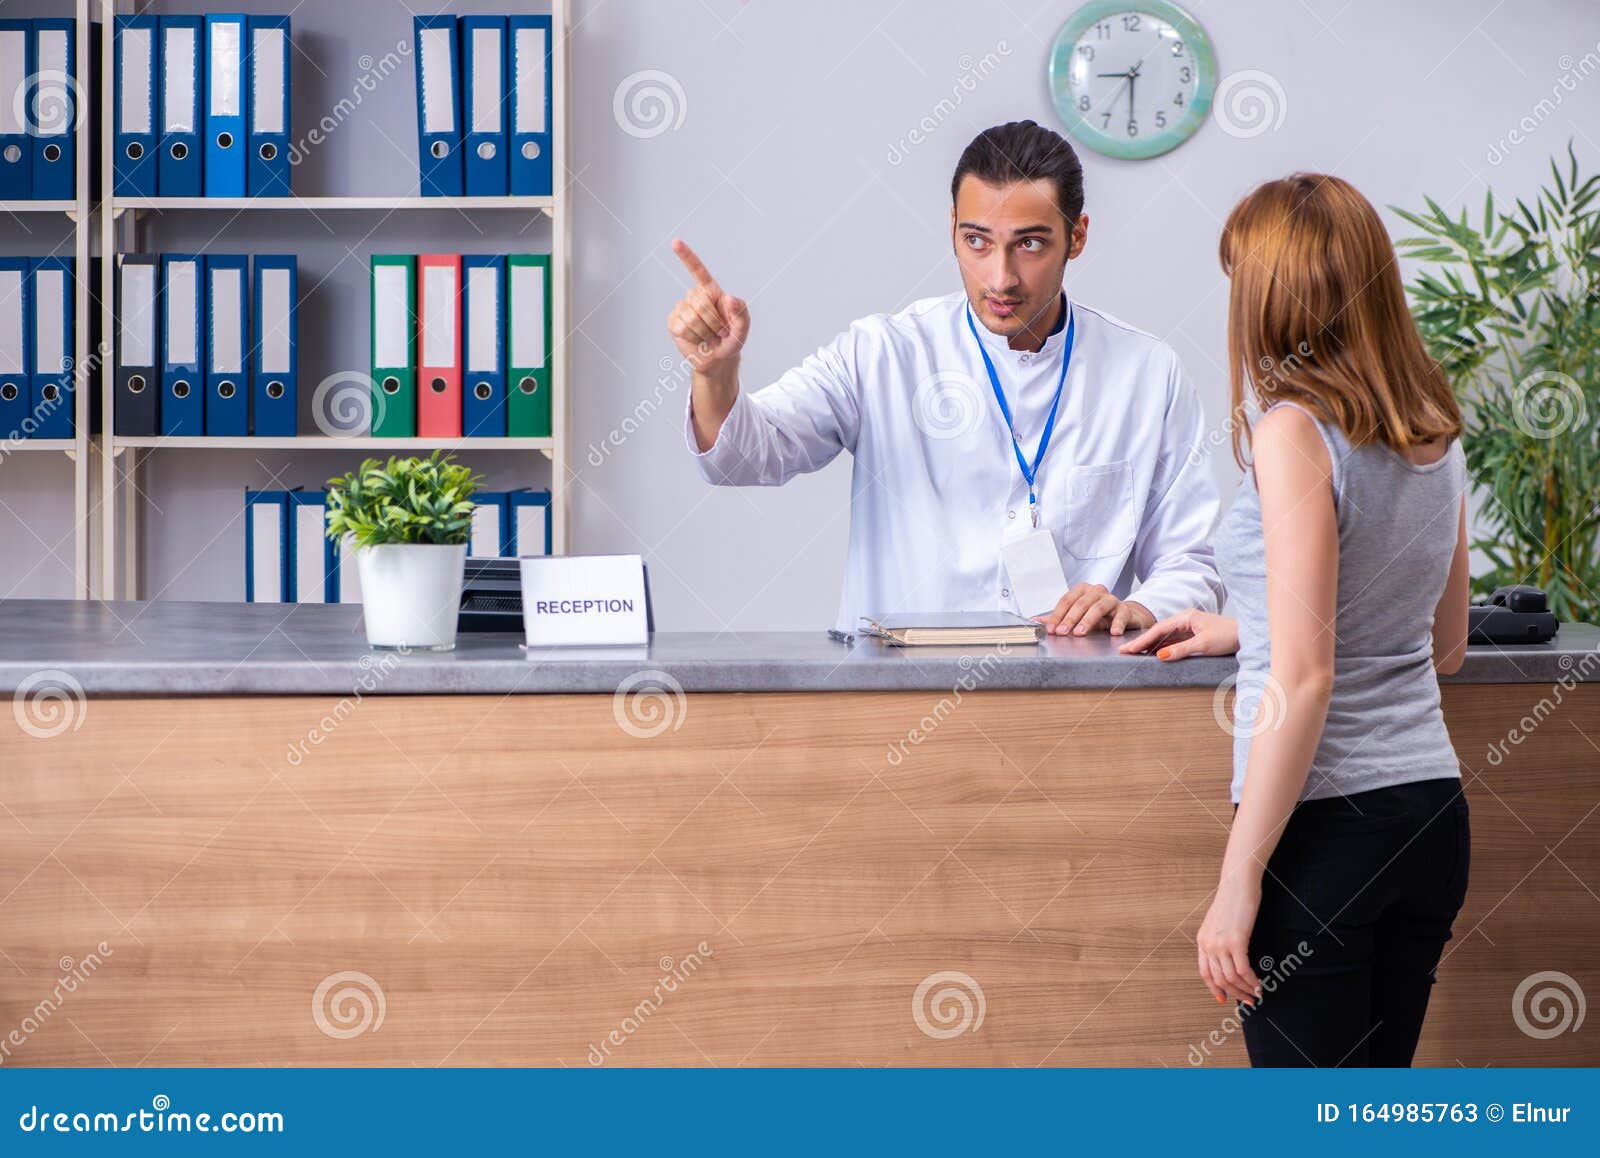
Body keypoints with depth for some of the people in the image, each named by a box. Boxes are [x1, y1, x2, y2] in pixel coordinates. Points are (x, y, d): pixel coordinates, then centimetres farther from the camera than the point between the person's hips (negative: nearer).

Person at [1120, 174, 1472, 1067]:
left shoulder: (1296, 430, -13)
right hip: (1431, 815, 7)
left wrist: (1238, 883, -14)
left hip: (1326, 821, -7)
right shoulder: (1434, 433, 9)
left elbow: (1305, 679, -18)